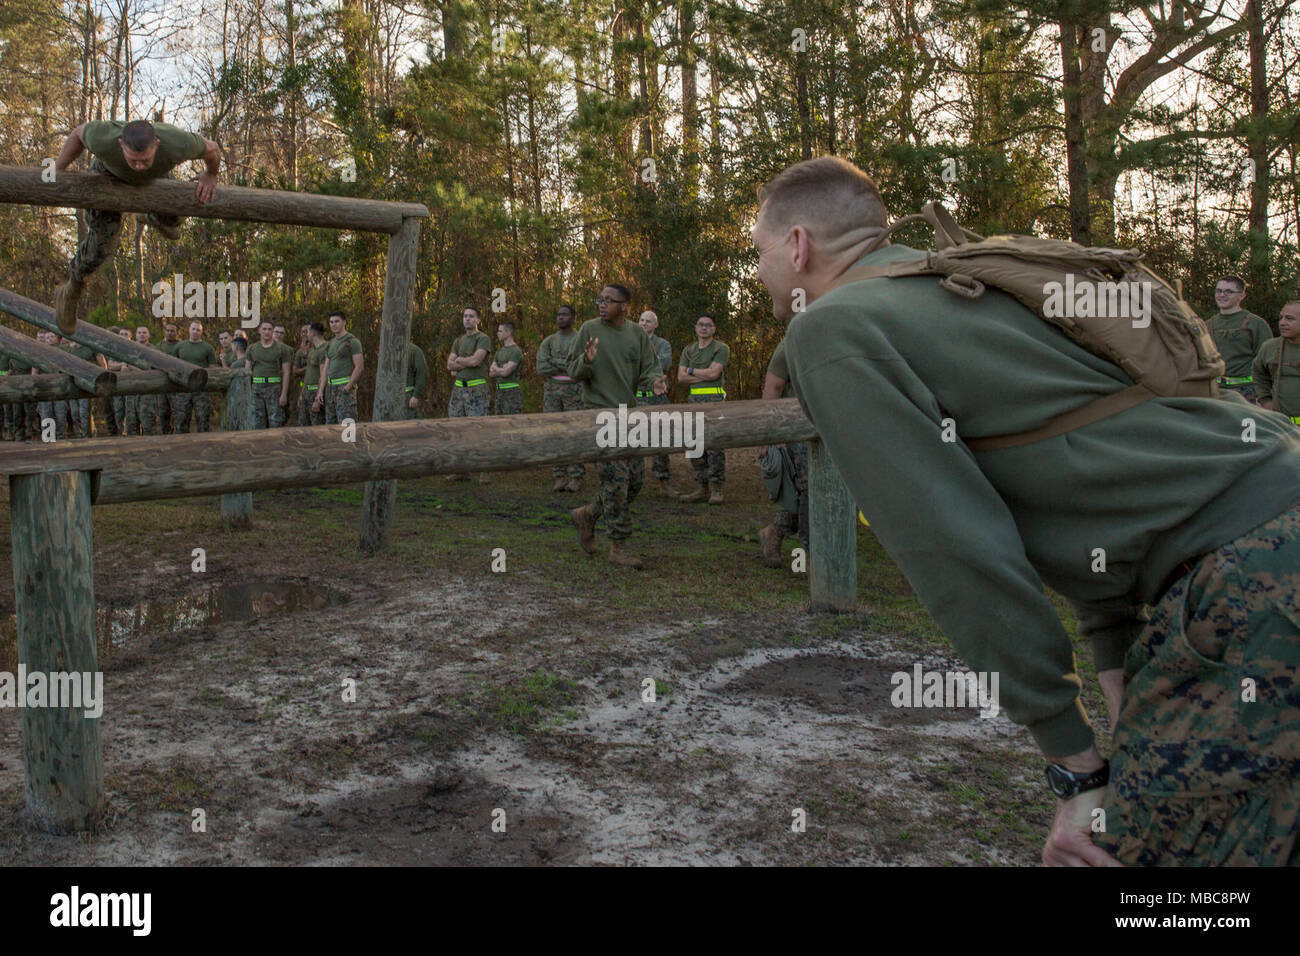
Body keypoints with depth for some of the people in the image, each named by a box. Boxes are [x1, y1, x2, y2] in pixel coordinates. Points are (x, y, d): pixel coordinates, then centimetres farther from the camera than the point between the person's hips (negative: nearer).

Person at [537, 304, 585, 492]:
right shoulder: (548, 342, 10)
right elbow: (541, 368, -3)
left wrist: (555, 362, -11)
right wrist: (567, 367, -10)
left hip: (574, 391, -3)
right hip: (552, 390, 3)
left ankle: (576, 478, 0)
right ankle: (559, 477, 6)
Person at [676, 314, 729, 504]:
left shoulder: (721, 349, 1)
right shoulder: (688, 350, 16)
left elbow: (714, 372, -12)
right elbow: (681, 377, 5)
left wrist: (692, 370, 0)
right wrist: (705, 376, -5)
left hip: (715, 398, -6)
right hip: (694, 399, 6)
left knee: (715, 444, -9)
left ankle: (717, 490, -5)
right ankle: (702, 489, 11)